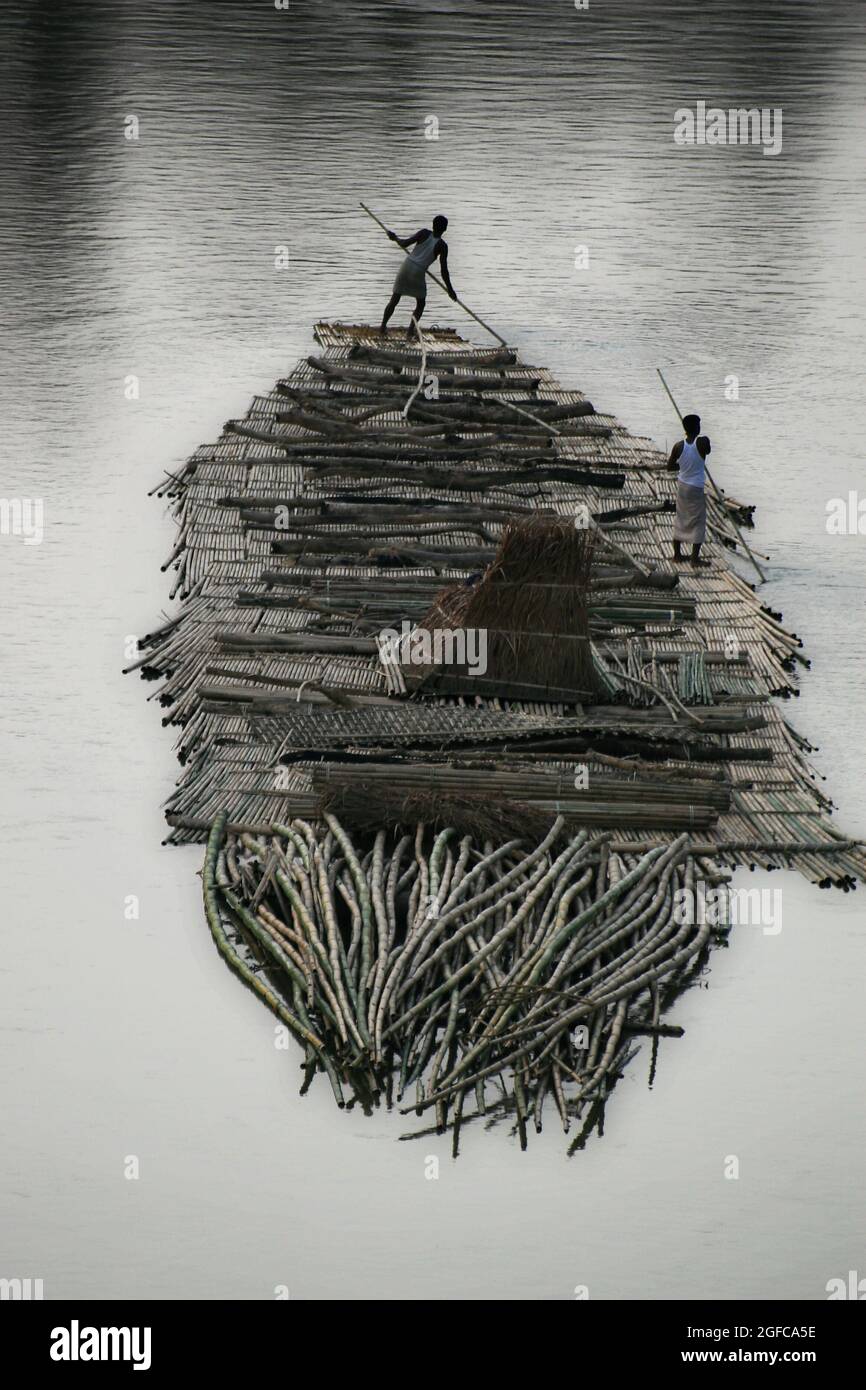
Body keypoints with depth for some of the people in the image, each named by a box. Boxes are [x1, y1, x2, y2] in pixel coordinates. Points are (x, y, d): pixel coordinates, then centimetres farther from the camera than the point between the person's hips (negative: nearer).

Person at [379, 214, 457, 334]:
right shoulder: (442, 246, -5)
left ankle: (383, 327, 11)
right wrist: (449, 288, 1)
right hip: (418, 274, -3)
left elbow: (405, 243, -6)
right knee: (420, 303, 17)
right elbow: (444, 269, -6)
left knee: (394, 299, 13)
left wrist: (395, 238, 14)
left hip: (406, 267, 3)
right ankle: (410, 329, 4)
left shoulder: (424, 233, 0)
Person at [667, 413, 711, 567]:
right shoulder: (702, 442, -19)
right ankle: (695, 558, 6)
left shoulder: (679, 446, -10)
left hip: (682, 485, 4)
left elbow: (670, 466, 0)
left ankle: (677, 554, 24)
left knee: (681, 519, 17)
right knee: (698, 522, 5)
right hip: (696, 489, -4)